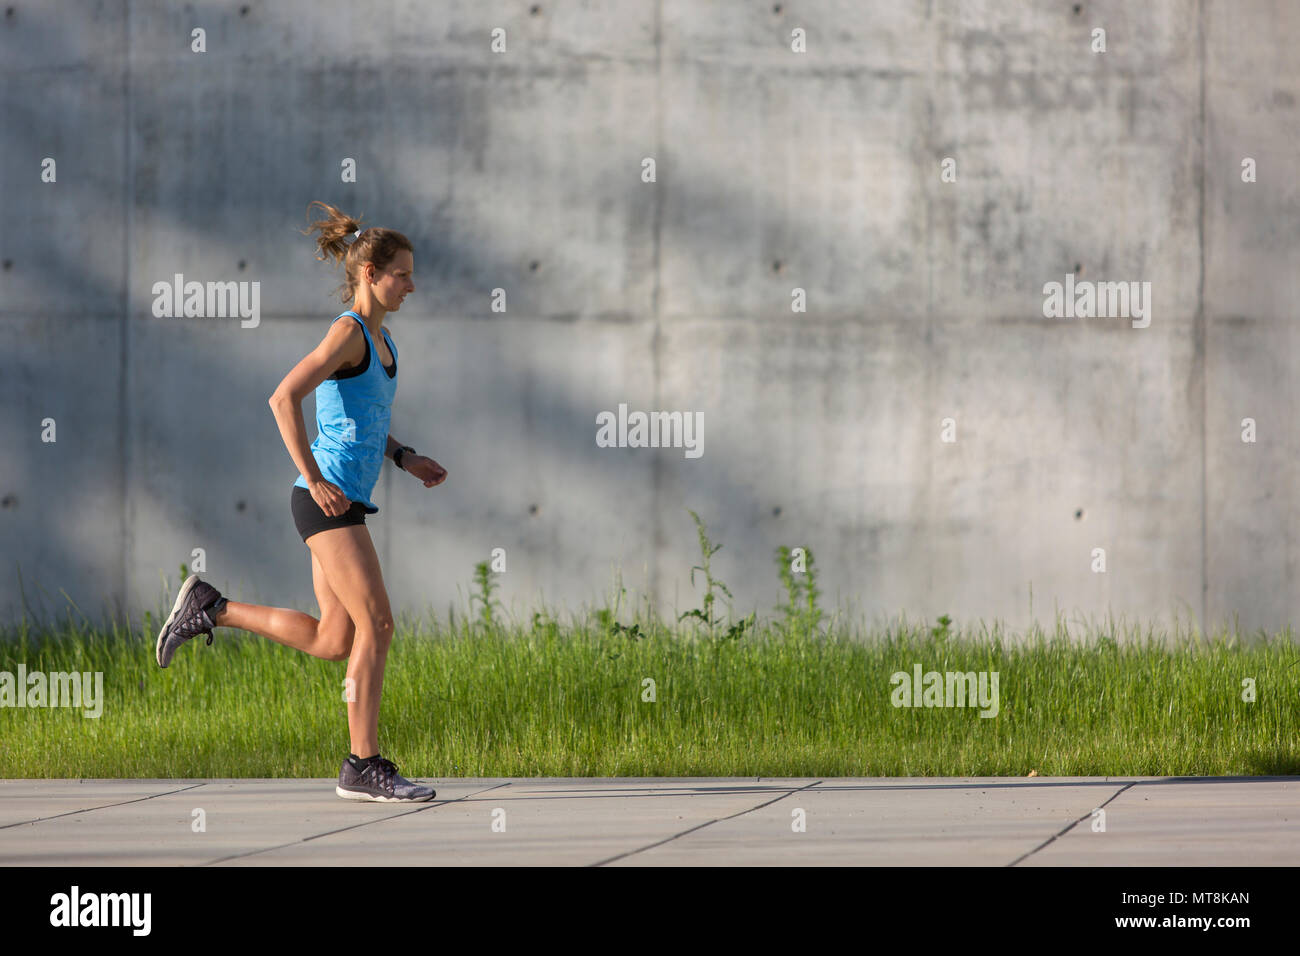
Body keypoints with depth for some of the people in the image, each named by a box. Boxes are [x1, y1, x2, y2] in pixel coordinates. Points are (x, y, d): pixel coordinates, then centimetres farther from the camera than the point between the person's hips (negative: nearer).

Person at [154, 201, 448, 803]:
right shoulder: (348, 333, -11)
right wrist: (315, 480, -20)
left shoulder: (379, 340, 17)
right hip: (328, 500, -9)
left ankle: (209, 609, 18)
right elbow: (284, 399, -20)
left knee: (333, 641, 8)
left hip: (343, 503, 9)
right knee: (376, 624, -11)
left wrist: (406, 459, 16)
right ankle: (364, 765, -7)